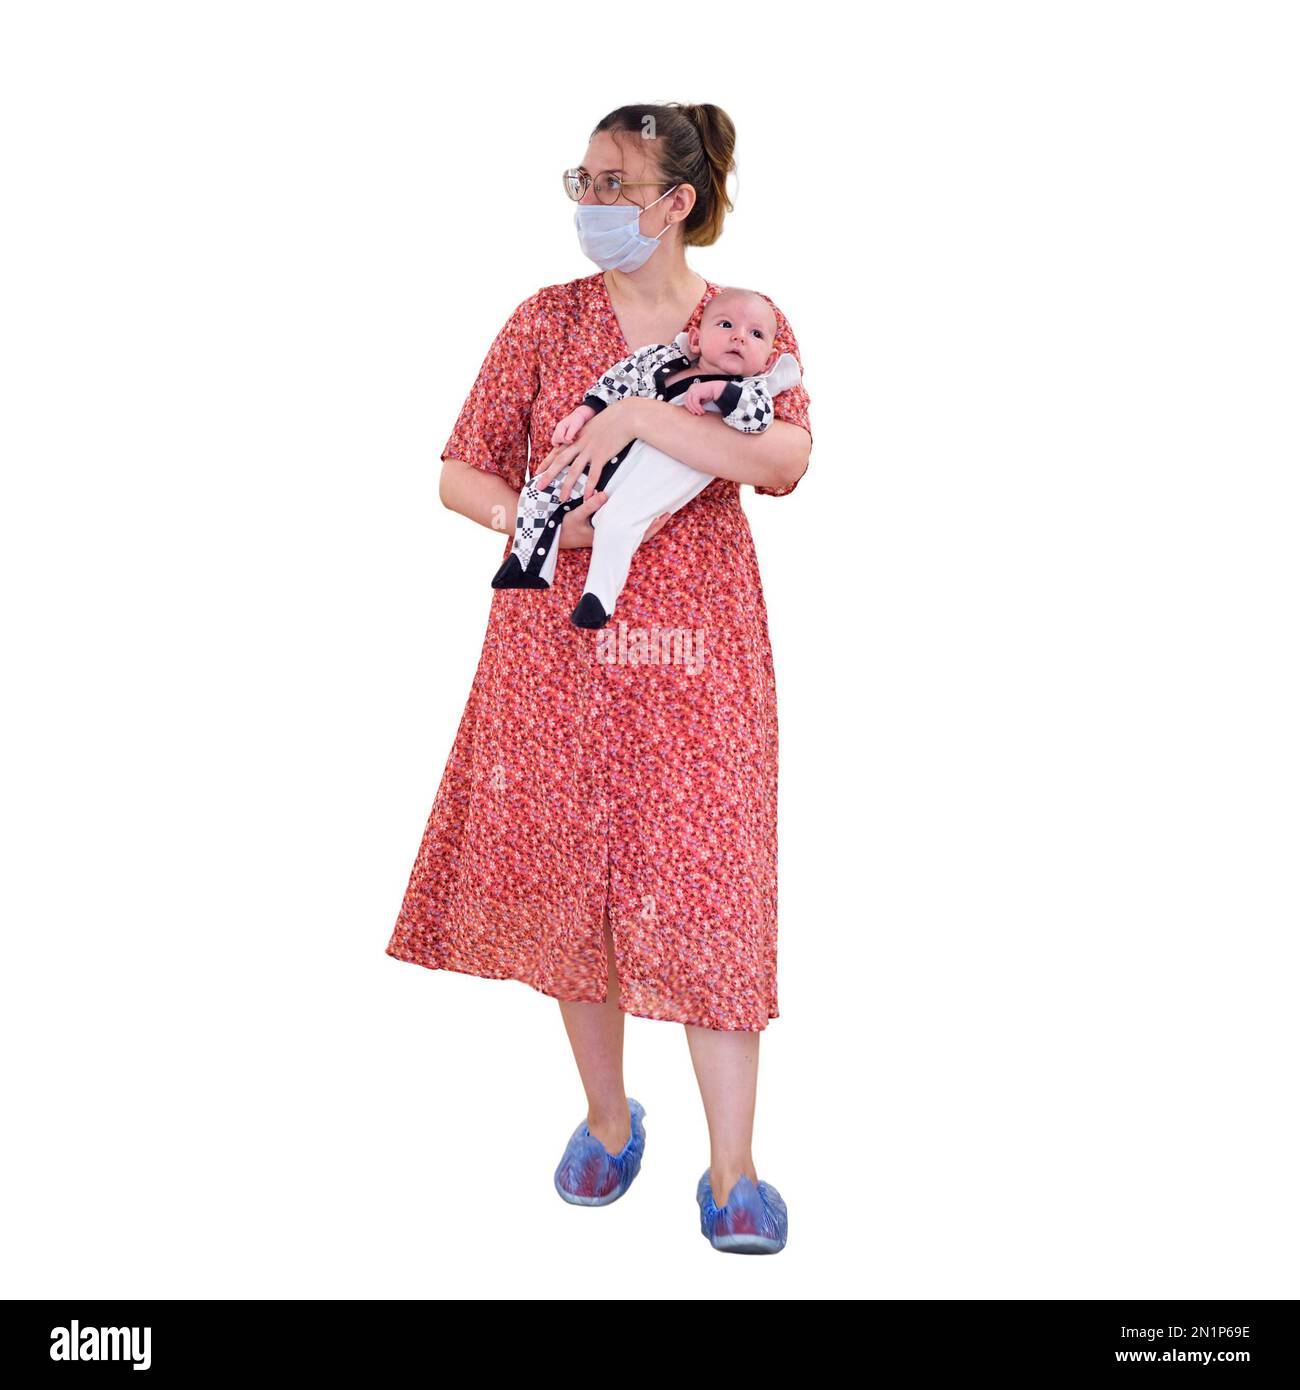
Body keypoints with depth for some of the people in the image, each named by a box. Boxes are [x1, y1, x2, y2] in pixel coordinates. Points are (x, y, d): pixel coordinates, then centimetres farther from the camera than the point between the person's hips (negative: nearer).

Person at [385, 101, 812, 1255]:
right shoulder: (546, 319, 5)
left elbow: (785, 464, -15)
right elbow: (460, 472, 5)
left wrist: (644, 415, -23)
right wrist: (525, 517, -15)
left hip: (694, 644, -2)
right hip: (557, 640, 2)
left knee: (706, 892, -3)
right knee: (572, 874, 7)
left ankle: (733, 1174, 8)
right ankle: (608, 1119, 29)